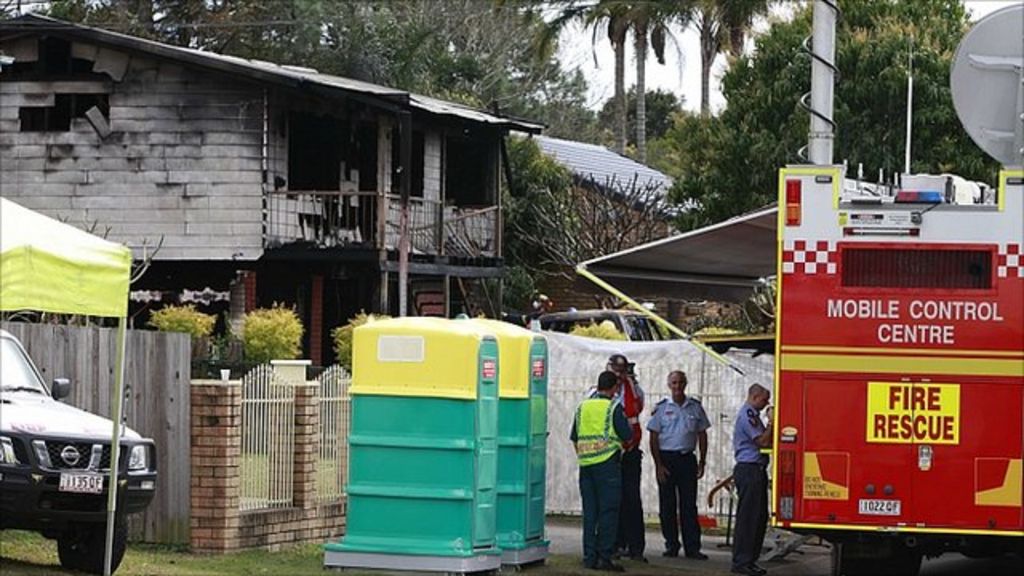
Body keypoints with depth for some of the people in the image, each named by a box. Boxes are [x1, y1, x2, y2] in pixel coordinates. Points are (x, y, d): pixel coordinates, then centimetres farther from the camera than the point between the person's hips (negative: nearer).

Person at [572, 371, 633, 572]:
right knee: (608, 512, -3)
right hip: (607, 464, -6)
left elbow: (574, 438, 16)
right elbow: (627, 436, -7)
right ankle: (604, 557, -7)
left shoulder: (582, 407, 11)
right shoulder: (614, 408, -7)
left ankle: (590, 556, 9)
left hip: (586, 464, 6)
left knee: (589, 511, 9)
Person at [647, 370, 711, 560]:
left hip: (687, 459, 1)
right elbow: (654, 438, 1)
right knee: (667, 505, 2)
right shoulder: (661, 408, 2)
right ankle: (671, 545, 9)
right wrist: (659, 465, -6)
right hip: (666, 459, -1)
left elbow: (702, 436, 11)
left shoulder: (695, 407, 7)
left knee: (689, 505, 0)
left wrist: (701, 462, 5)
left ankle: (692, 547, -1)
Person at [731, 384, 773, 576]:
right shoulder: (747, 414, -12)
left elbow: (764, 441, 21)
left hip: (755, 470, 11)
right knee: (748, 517, -9)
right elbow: (762, 441, -18)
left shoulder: (752, 414, 20)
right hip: (749, 469, -11)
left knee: (759, 517, 12)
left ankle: (748, 560, 16)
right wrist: (771, 424, -6)